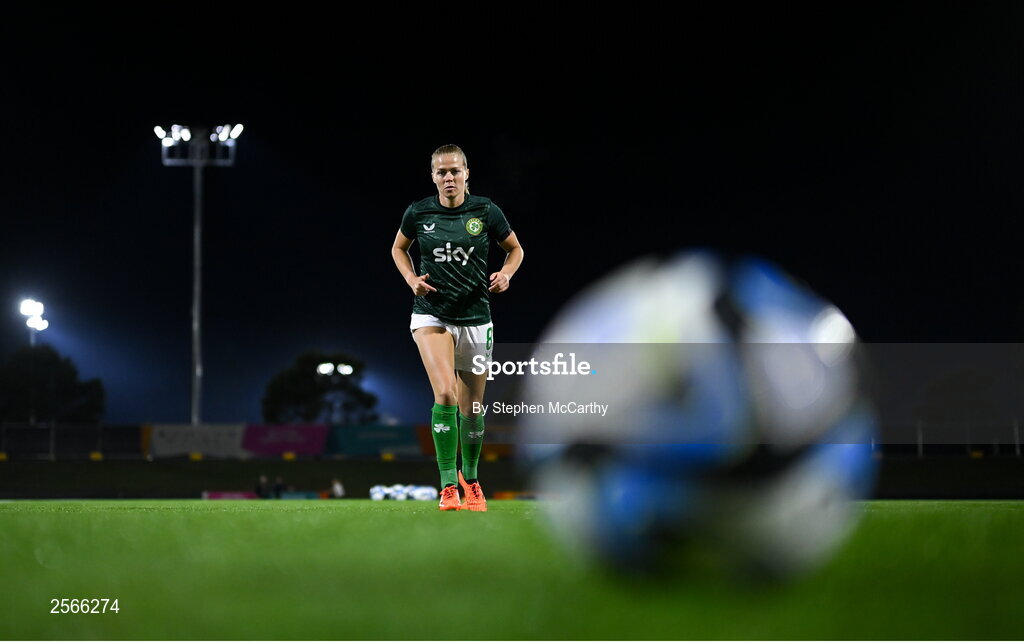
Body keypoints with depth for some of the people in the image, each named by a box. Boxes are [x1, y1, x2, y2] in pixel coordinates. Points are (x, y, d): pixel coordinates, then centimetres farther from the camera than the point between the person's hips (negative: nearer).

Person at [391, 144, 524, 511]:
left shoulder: (486, 212, -4)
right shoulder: (418, 213, -4)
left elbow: (515, 249, 12)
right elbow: (398, 249, 15)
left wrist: (505, 274, -8)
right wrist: (412, 279, -2)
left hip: (475, 317, 1)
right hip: (431, 313, -1)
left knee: (472, 408, 8)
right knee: (445, 394, -21)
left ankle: (470, 478, 33)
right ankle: (448, 485, -17)